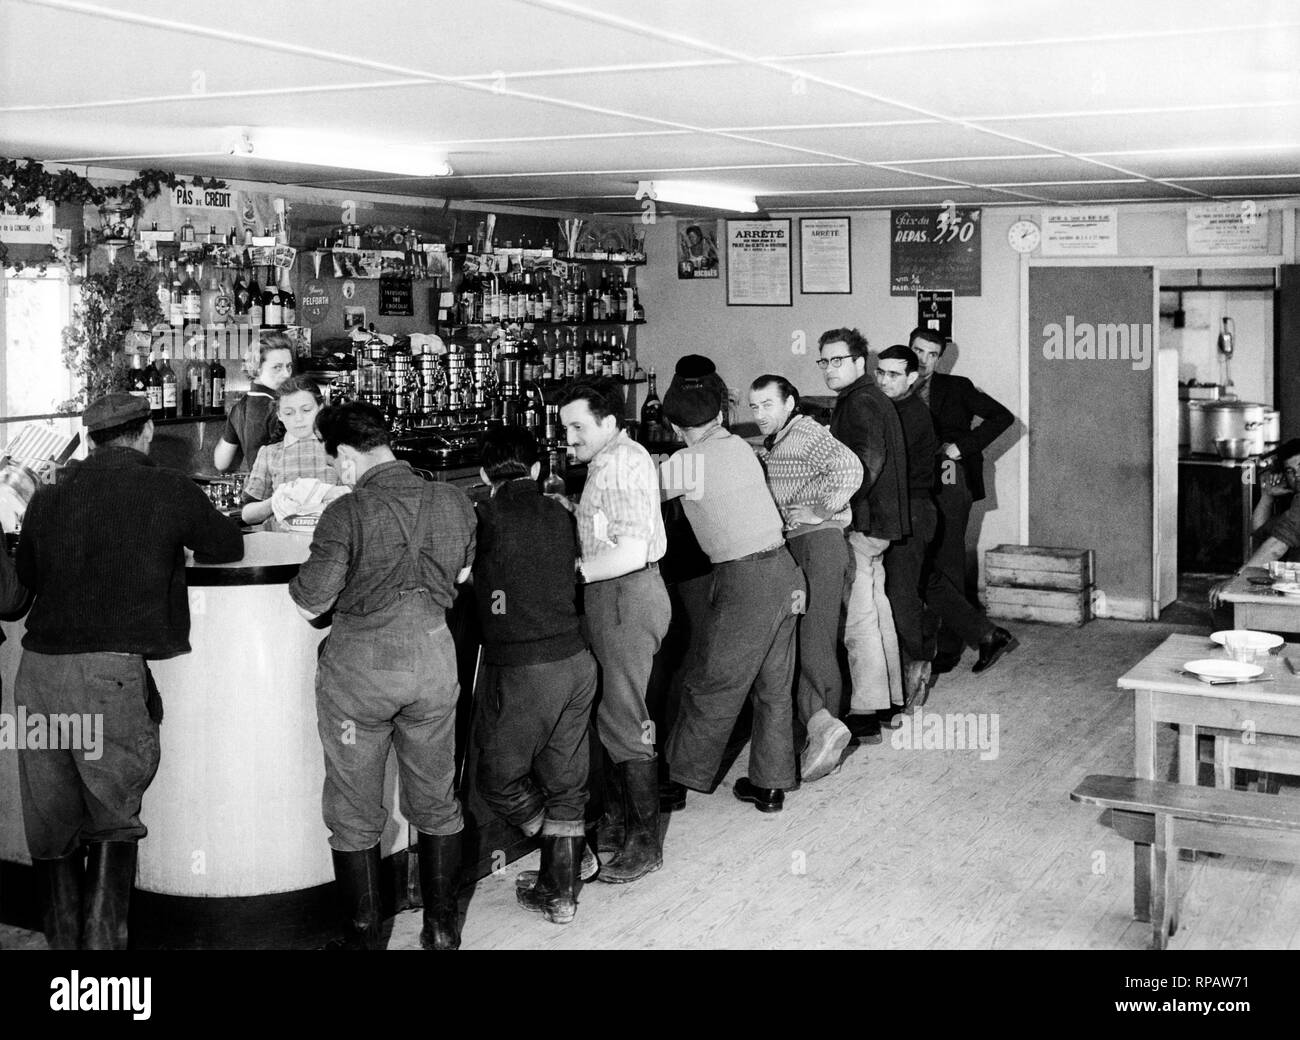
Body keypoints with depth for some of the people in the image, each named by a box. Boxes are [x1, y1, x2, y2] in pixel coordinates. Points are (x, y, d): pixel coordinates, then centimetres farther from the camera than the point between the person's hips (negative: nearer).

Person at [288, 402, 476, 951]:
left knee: (355, 813, 11)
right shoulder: (455, 502, -2)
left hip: (360, 666, -4)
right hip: (433, 656, 4)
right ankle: (442, 927, 26)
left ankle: (365, 935, 19)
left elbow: (310, 602, -15)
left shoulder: (346, 514, -17)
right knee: (436, 803, 17)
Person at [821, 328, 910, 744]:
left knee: (857, 617, -8)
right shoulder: (872, 399, 19)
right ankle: (889, 700, 26)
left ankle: (866, 716, -6)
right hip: (876, 521, 11)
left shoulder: (861, 402, -14)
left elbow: (867, 461, -26)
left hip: (860, 522, -11)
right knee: (875, 611, 17)